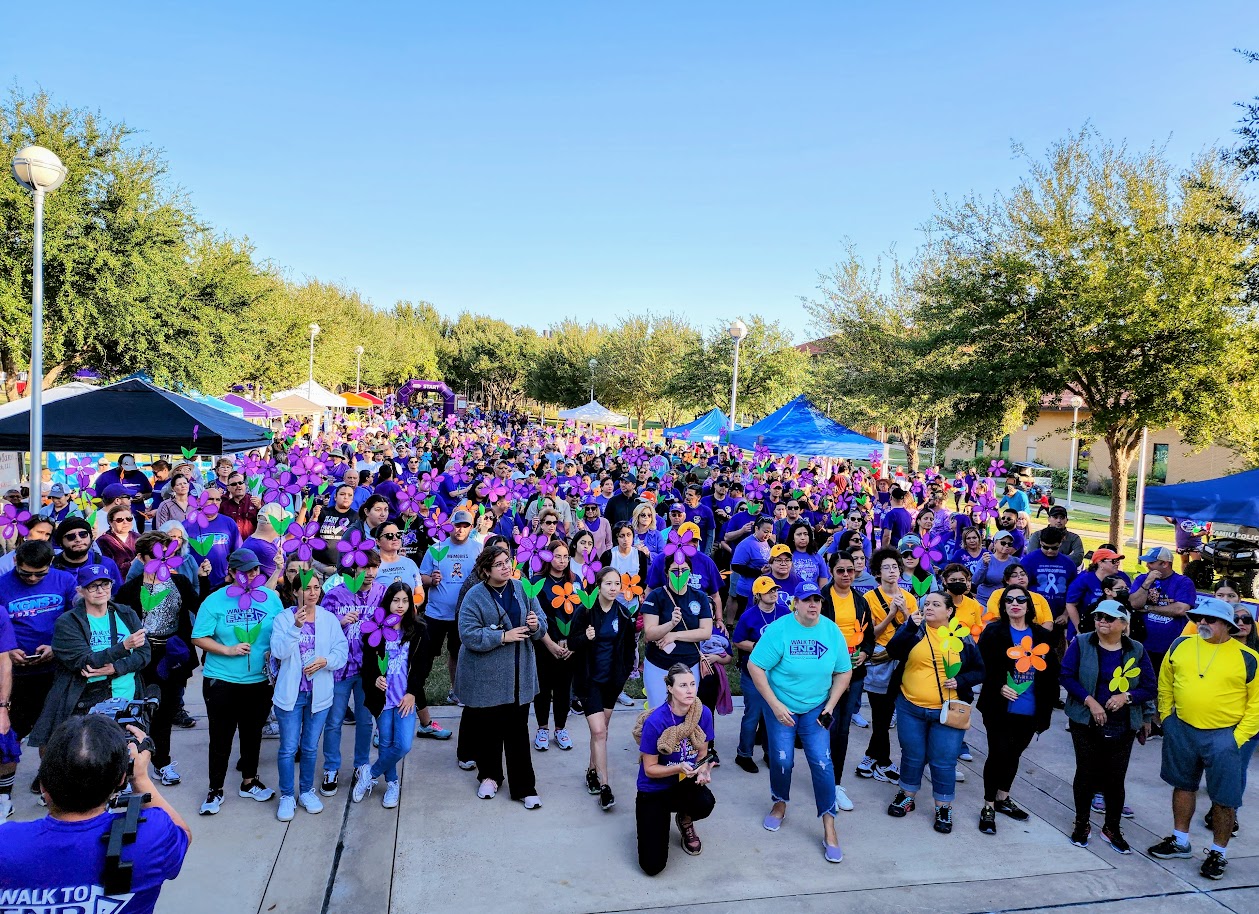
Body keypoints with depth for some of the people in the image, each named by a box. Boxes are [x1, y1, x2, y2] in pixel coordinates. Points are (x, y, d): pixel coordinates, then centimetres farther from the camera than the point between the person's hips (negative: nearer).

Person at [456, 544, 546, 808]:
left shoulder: (522, 590, 4)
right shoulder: (475, 596, -10)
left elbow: (542, 625, 8)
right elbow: (468, 635, -19)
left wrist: (537, 625, -15)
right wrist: (503, 637, -22)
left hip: (519, 675, 3)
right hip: (485, 676, -2)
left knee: (518, 730, 5)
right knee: (487, 729, 11)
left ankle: (524, 787, 12)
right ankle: (489, 776, 33)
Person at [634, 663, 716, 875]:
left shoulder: (703, 714, -13)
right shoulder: (655, 721, -25)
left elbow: (702, 754, 2)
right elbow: (650, 769, -15)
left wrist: (703, 772, -20)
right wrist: (680, 768, -31)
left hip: (685, 785, 3)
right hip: (654, 790, -3)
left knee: (705, 803, -34)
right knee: (652, 866, -12)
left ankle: (685, 822, 6)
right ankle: (657, 821, 22)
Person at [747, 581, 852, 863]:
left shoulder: (832, 631, -8)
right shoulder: (779, 629, -18)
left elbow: (844, 671, 2)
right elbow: (755, 666, -18)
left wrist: (830, 705, -7)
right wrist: (775, 705, -19)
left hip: (816, 709, 2)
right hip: (781, 707, -2)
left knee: (822, 762, -5)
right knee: (782, 761, 4)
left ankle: (829, 829, 7)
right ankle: (780, 804, 35)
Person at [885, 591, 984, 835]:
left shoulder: (962, 637, 1)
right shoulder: (914, 630, -2)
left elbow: (979, 671, 6)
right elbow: (893, 652, -18)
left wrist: (961, 681, -13)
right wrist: (910, 626, -29)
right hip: (910, 708, 1)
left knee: (944, 762, 5)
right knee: (912, 756, 14)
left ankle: (943, 808, 24)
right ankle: (907, 796, 34)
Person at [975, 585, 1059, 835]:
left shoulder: (1042, 636, 4)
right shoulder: (994, 632, -6)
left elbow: (1051, 673, 7)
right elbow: (983, 665, -10)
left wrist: (1047, 706, 4)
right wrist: (999, 687, -24)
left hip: (1030, 711, 4)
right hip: (999, 709, -4)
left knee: (1014, 755, 17)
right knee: (998, 754, -1)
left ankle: (1002, 799, 35)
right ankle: (988, 807, 13)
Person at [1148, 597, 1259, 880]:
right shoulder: (1180, 646, 0)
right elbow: (1165, 685, 12)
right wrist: (1167, 717, 9)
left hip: (1223, 736, -3)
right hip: (1181, 731, 3)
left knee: (1224, 798, 6)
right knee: (1183, 785, 17)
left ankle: (1219, 853, 24)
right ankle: (1180, 841, 33)